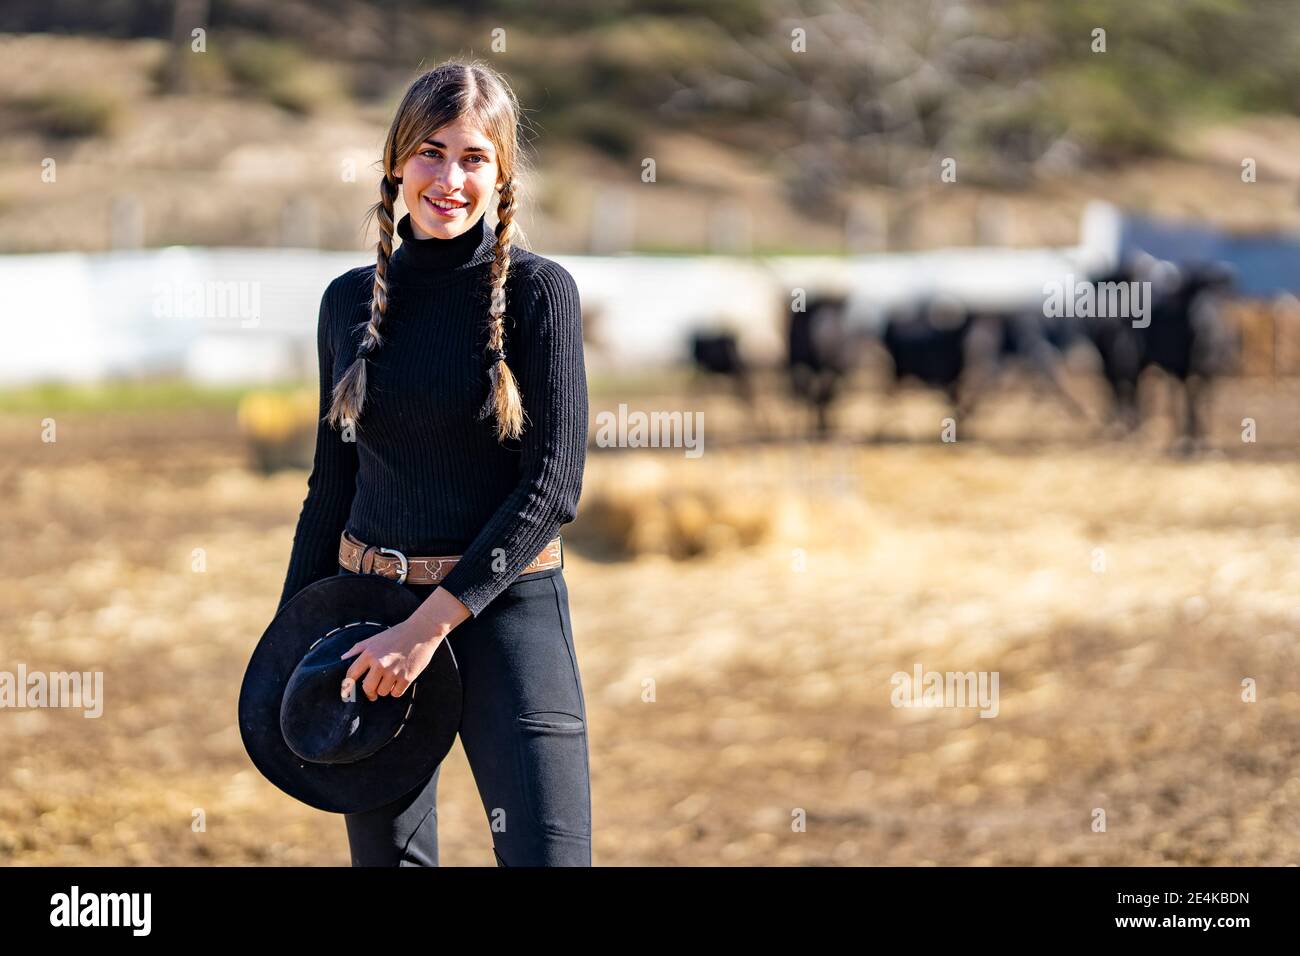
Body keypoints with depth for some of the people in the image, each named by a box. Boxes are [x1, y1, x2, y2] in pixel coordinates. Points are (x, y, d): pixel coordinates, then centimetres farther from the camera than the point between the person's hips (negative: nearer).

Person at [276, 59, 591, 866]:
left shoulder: (537, 292, -6)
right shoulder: (352, 301, 7)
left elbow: (553, 485, -11)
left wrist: (430, 625, -16)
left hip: (506, 610, -4)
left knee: (545, 856, -12)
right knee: (386, 855, 8)